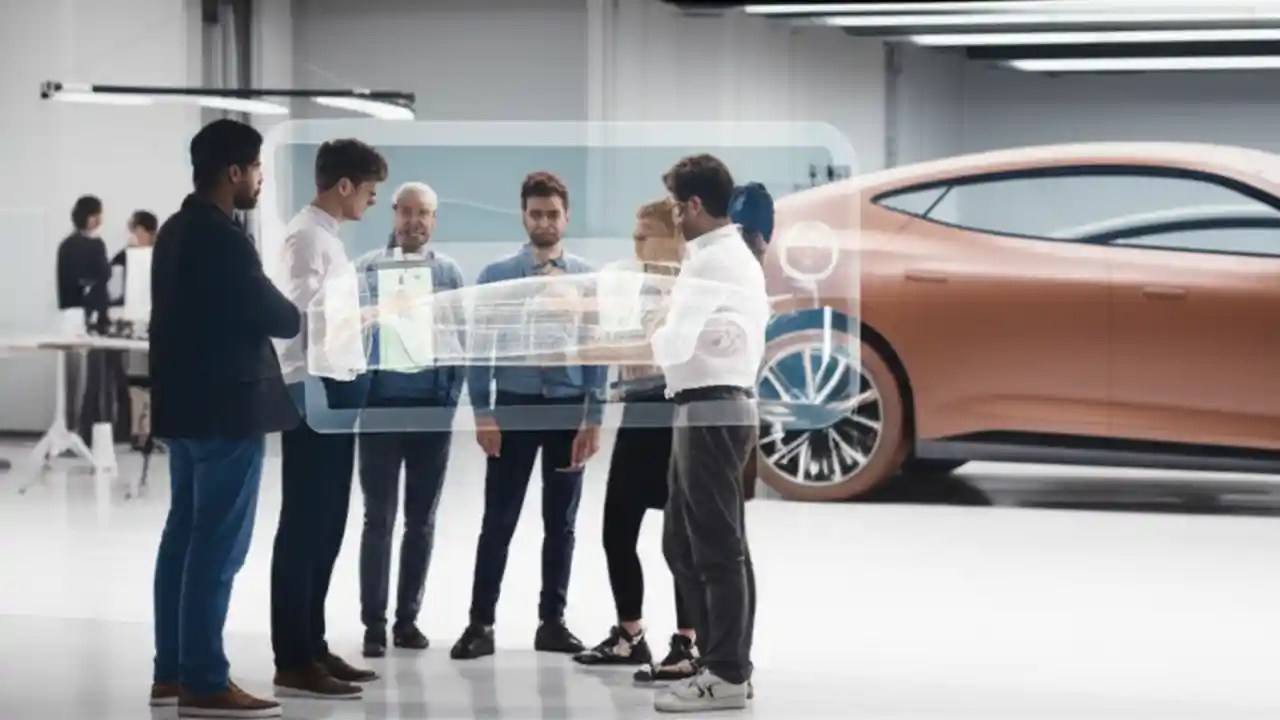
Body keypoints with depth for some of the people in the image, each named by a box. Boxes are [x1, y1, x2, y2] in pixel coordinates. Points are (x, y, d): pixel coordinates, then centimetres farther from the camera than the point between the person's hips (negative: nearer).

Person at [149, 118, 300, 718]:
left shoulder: (175, 231, 13)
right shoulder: (224, 239, -17)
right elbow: (276, 318, -13)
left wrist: (278, 310, 9)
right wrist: (303, 314, 8)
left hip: (184, 404, 10)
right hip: (225, 409, -10)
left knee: (184, 536, 13)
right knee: (218, 547, -7)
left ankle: (172, 670, 18)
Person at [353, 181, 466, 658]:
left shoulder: (449, 272, 5)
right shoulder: (367, 268, 1)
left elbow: (461, 338, 5)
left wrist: (451, 396, -4)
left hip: (431, 405, 2)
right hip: (380, 403, -2)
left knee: (421, 519, 8)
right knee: (379, 517, -1)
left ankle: (407, 618, 16)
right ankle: (374, 623, 2)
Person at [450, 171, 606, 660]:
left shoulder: (586, 278, 1)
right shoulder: (496, 276, 0)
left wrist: (593, 418, -7)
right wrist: (483, 413, -9)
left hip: (569, 409, 1)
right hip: (514, 406, -1)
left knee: (561, 523, 9)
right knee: (498, 521, 0)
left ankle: (552, 622, 18)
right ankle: (481, 623, 5)